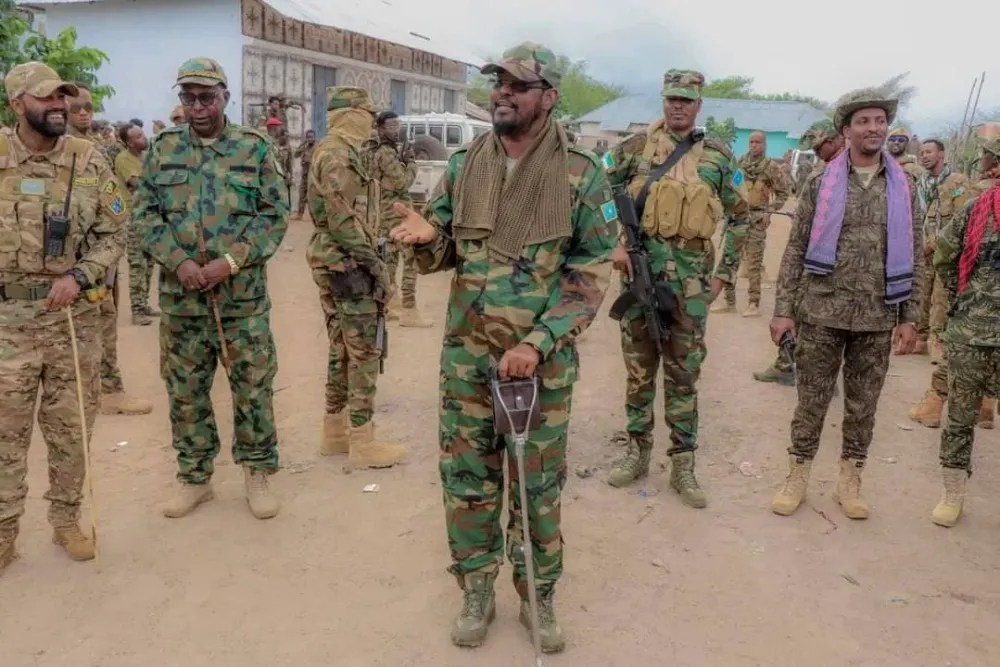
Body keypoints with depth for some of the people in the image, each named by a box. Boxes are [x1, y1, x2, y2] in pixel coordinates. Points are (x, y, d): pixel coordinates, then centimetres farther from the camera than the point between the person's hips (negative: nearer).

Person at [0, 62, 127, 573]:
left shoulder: (89, 160, 0)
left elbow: (114, 233, 2)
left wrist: (78, 277, -13)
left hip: (74, 316, 1)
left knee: (71, 427, 10)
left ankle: (66, 520, 27)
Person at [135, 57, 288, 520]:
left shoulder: (254, 148, 0)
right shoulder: (162, 149, 6)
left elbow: (275, 216, -4)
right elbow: (144, 214, 4)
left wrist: (230, 261, -15)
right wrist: (179, 261, -12)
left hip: (243, 296, -2)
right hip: (180, 297, 2)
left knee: (253, 387, 5)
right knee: (185, 391, 11)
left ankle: (257, 473, 21)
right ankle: (194, 476, 27)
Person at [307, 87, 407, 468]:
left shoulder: (337, 152, 17)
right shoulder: (338, 154, -15)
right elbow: (344, 220, -22)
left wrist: (368, 260, 19)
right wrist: (375, 265, -18)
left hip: (334, 261, 11)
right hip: (347, 262, -11)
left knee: (343, 348, 15)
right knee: (364, 352, -6)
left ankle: (336, 431, 23)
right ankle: (362, 443, 0)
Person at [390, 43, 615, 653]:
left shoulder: (582, 174, -6)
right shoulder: (464, 164, 5)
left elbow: (593, 275, -8)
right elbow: (443, 255, 12)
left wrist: (537, 343, -18)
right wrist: (426, 238, -13)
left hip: (544, 360, -3)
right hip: (467, 355, 3)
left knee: (539, 485, 10)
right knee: (467, 478, 11)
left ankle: (540, 597, 31)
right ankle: (477, 592, 31)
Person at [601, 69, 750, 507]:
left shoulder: (718, 156, 5)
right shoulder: (637, 146, 2)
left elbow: (739, 217, 11)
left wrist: (725, 272, 5)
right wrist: (612, 242, -5)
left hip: (692, 279, 0)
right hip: (641, 270, 0)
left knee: (683, 373, 6)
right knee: (639, 367, 9)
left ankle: (682, 465, 15)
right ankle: (637, 452, 23)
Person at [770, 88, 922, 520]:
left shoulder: (904, 188, 6)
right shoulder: (821, 183, 0)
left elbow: (913, 257, 8)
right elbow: (796, 251, 0)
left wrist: (910, 318, 3)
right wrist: (783, 309, -5)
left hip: (877, 319, 2)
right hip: (821, 312, -2)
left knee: (863, 407, 10)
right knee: (811, 401, 7)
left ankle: (849, 482, 25)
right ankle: (797, 477, 20)